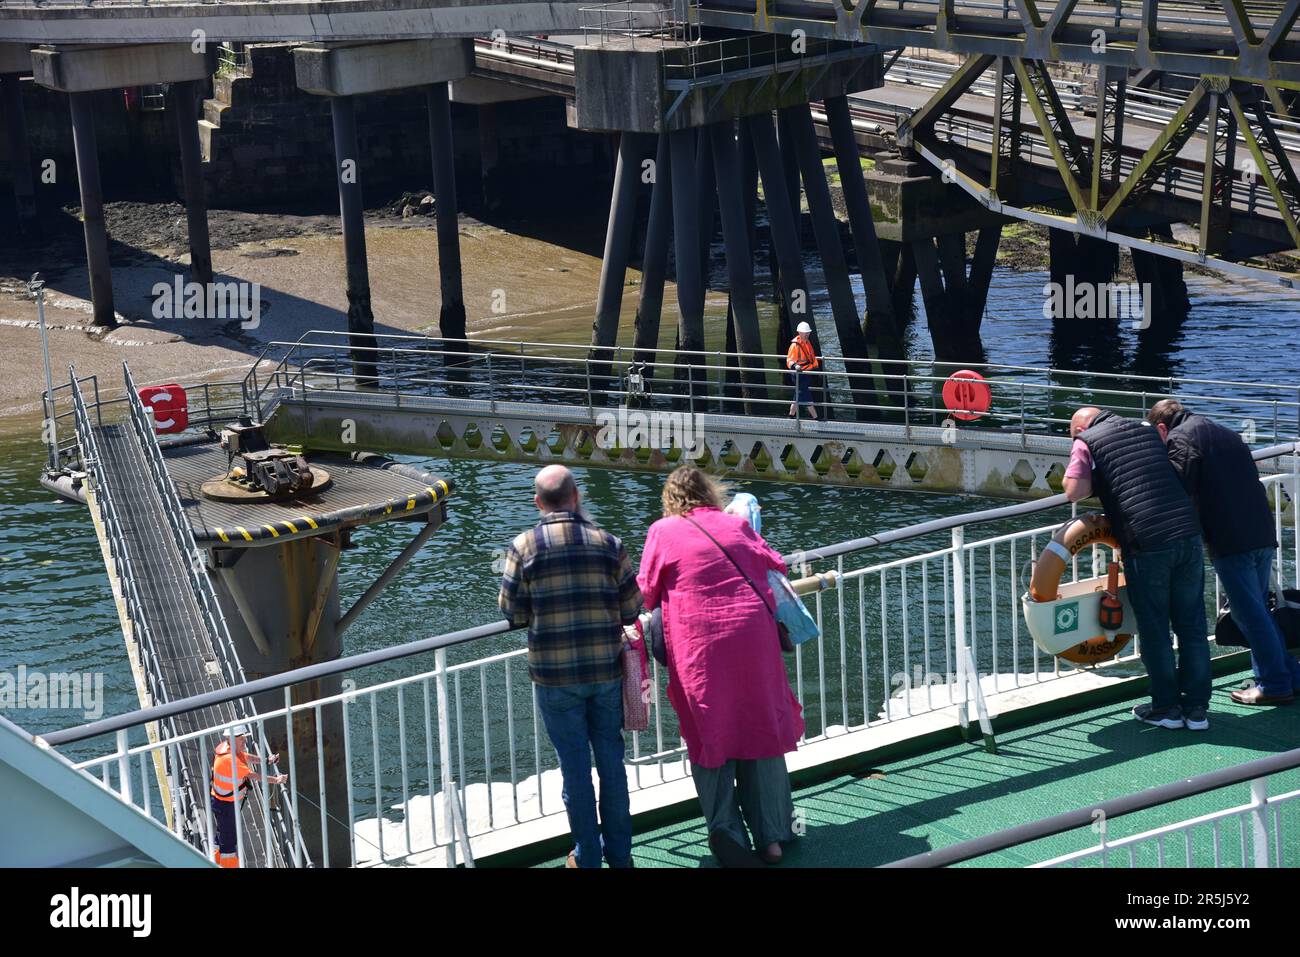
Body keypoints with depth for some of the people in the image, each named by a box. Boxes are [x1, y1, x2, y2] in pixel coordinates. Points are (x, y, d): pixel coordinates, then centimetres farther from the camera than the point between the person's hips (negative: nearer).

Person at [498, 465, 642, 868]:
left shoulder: (524, 547, -7)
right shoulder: (609, 543, -2)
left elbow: (513, 612, -4)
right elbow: (631, 608, 0)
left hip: (555, 674, -1)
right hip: (606, 669, 2)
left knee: (575, 765, 6)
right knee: (610, 759, 13)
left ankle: (587, 858, 14)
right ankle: (619, 853, 21)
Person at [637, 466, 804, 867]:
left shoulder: (663, 531, 1)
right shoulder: (737, 524, 9)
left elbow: (646, 594, 3)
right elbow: (775, 566, 15)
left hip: (700, 647, -2)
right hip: (754, 638, 2)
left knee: (711, 740, 8)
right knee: (761, 731, 11)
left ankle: (725, 828, -6)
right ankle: (771, 835, 16)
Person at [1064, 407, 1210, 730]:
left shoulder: (1086, 442, 5)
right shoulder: (1147, 430, 20)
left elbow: (1074, 492, -5)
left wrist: (1096, 482, 16)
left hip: (1146, 542, -5)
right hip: (1188, 533, 5)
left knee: (1154, 629, 9)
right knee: (1192, 624, 11)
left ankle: (1166, 708, 17)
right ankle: (1196, 708, 16)